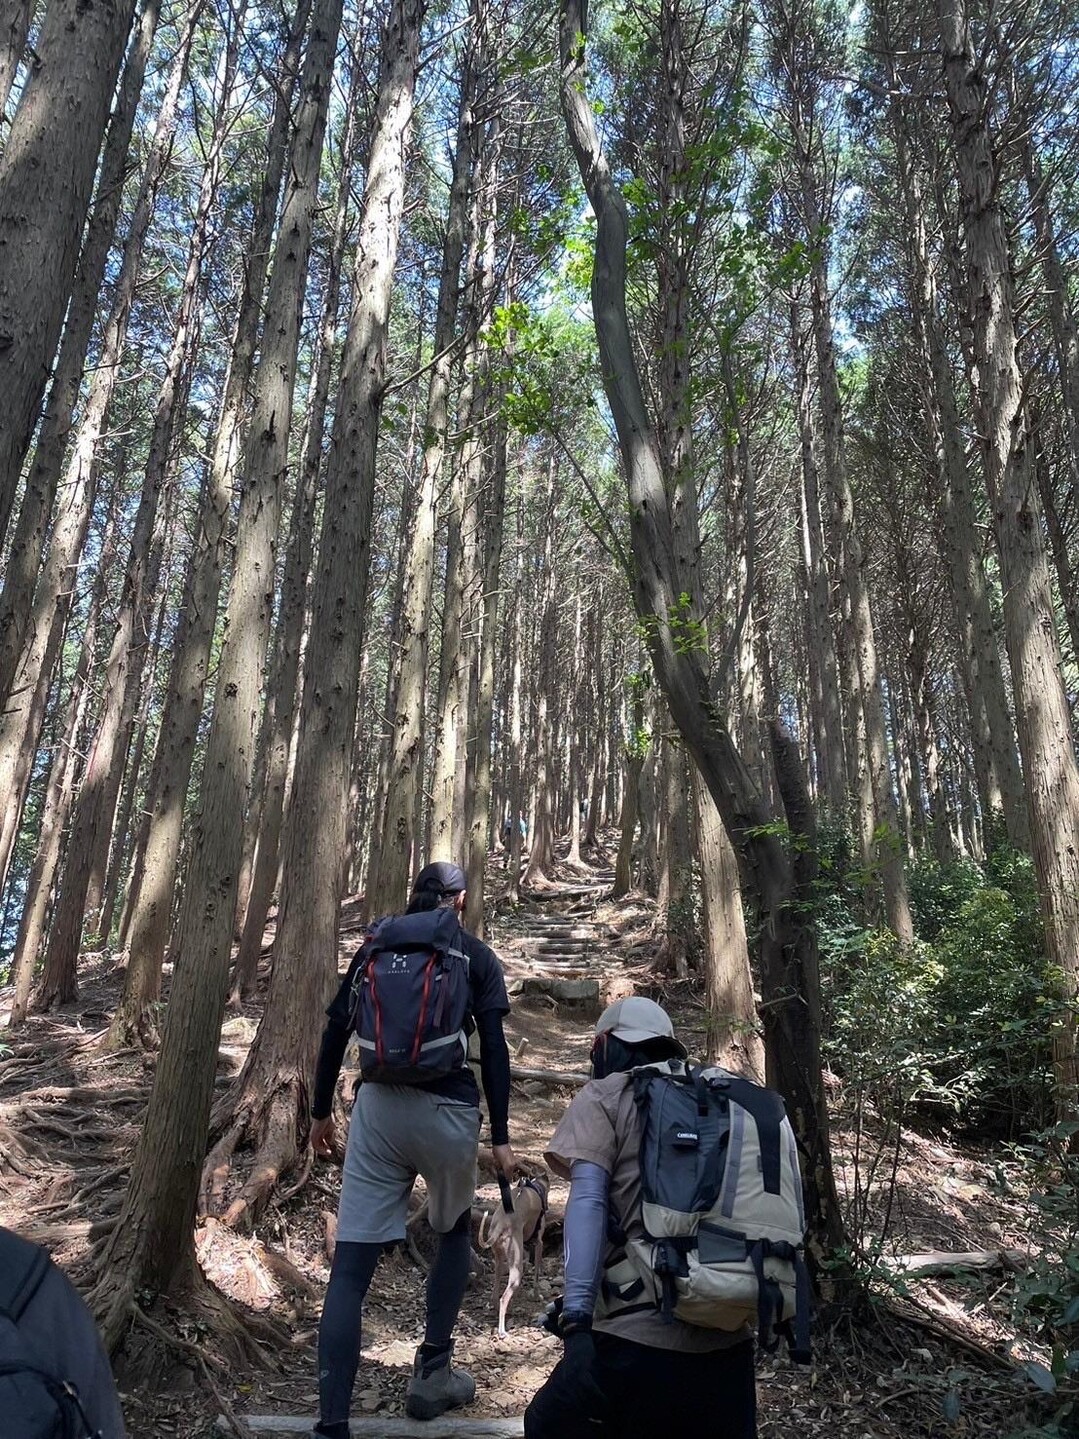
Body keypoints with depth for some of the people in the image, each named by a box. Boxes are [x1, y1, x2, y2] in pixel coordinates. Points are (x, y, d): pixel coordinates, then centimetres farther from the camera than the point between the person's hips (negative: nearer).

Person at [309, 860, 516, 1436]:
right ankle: (432, 1374, 31)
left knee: (350, 1267, 3)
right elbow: (493, 1050, -2)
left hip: (379, 1105, 1)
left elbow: (336, 1029, 8)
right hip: (448, 1108, -1)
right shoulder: (477, 957, 4)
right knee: (453, 1231, 26)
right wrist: (500, 1138, 3)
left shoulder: (376, 944, 11)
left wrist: (321, 1110, 17)